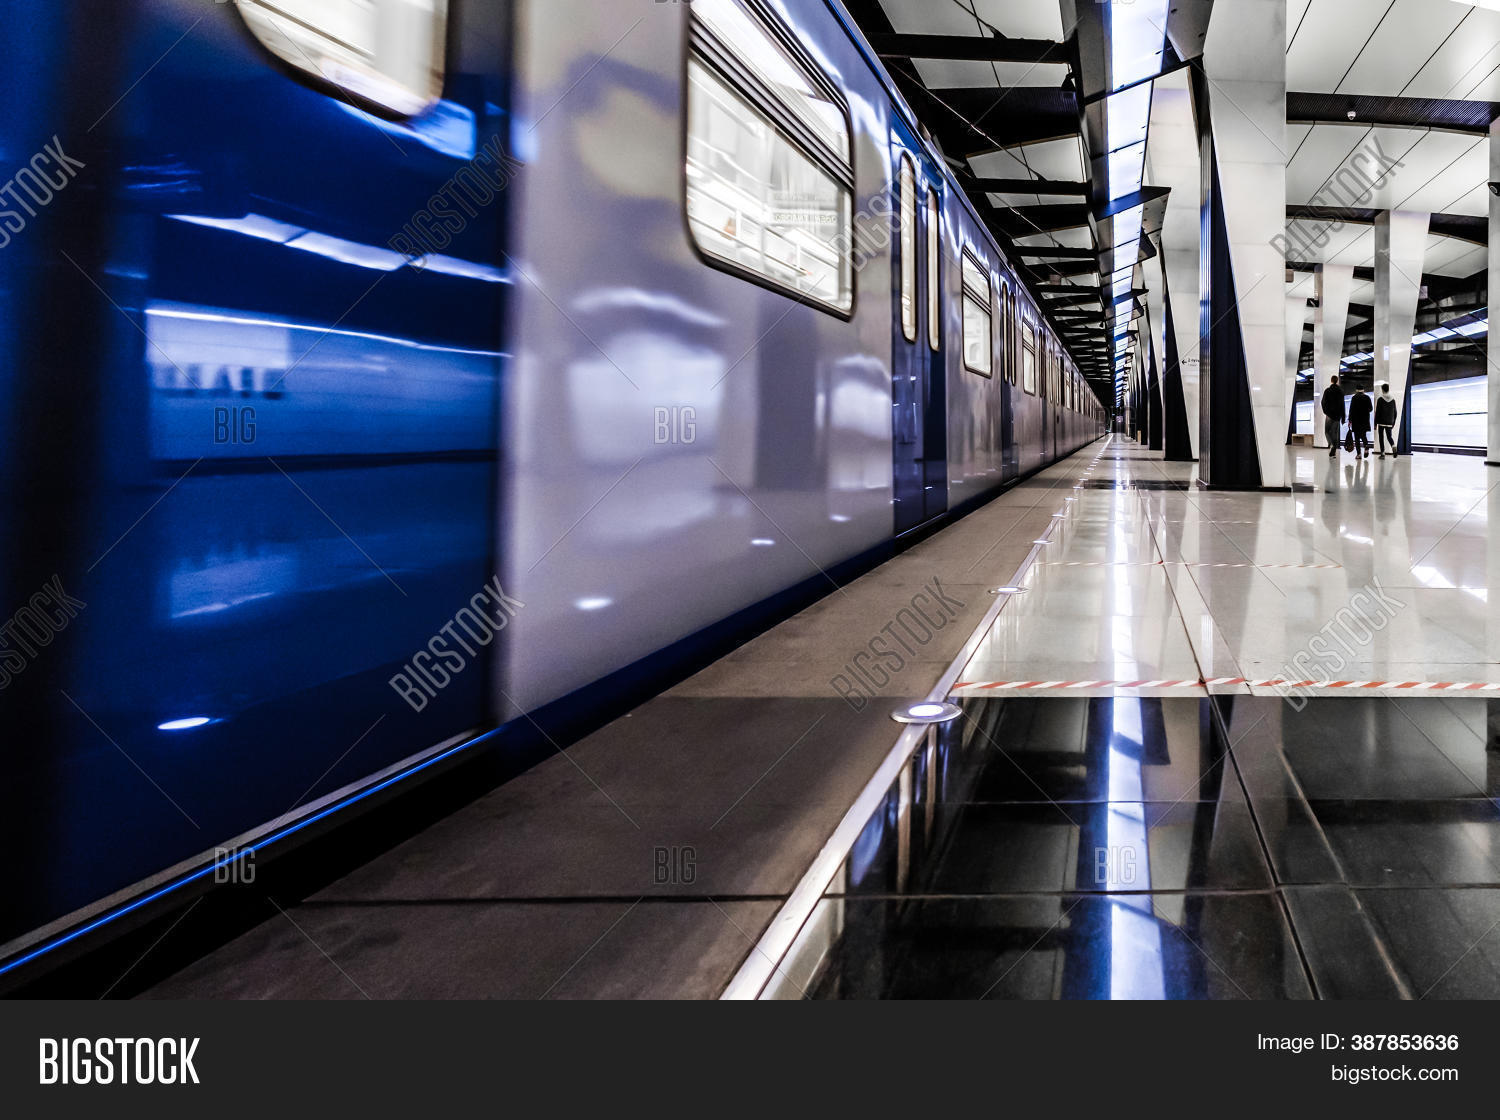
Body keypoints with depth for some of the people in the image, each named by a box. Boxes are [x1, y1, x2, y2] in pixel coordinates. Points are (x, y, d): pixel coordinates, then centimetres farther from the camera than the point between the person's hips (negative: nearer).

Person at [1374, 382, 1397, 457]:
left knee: (1381, 437, 4)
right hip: (1389, 423, 4)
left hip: (1381, 422, -4)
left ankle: (1383, 453, 1)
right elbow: (1395, 412, 8)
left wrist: (1375, 423, -5)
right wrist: (1393, 422, 18)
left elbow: (1377, 412, -9)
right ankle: (1393, 447, -14)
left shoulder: (1380, 399, -9)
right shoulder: (1393, 399, 4)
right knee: (1389, 436, 15)